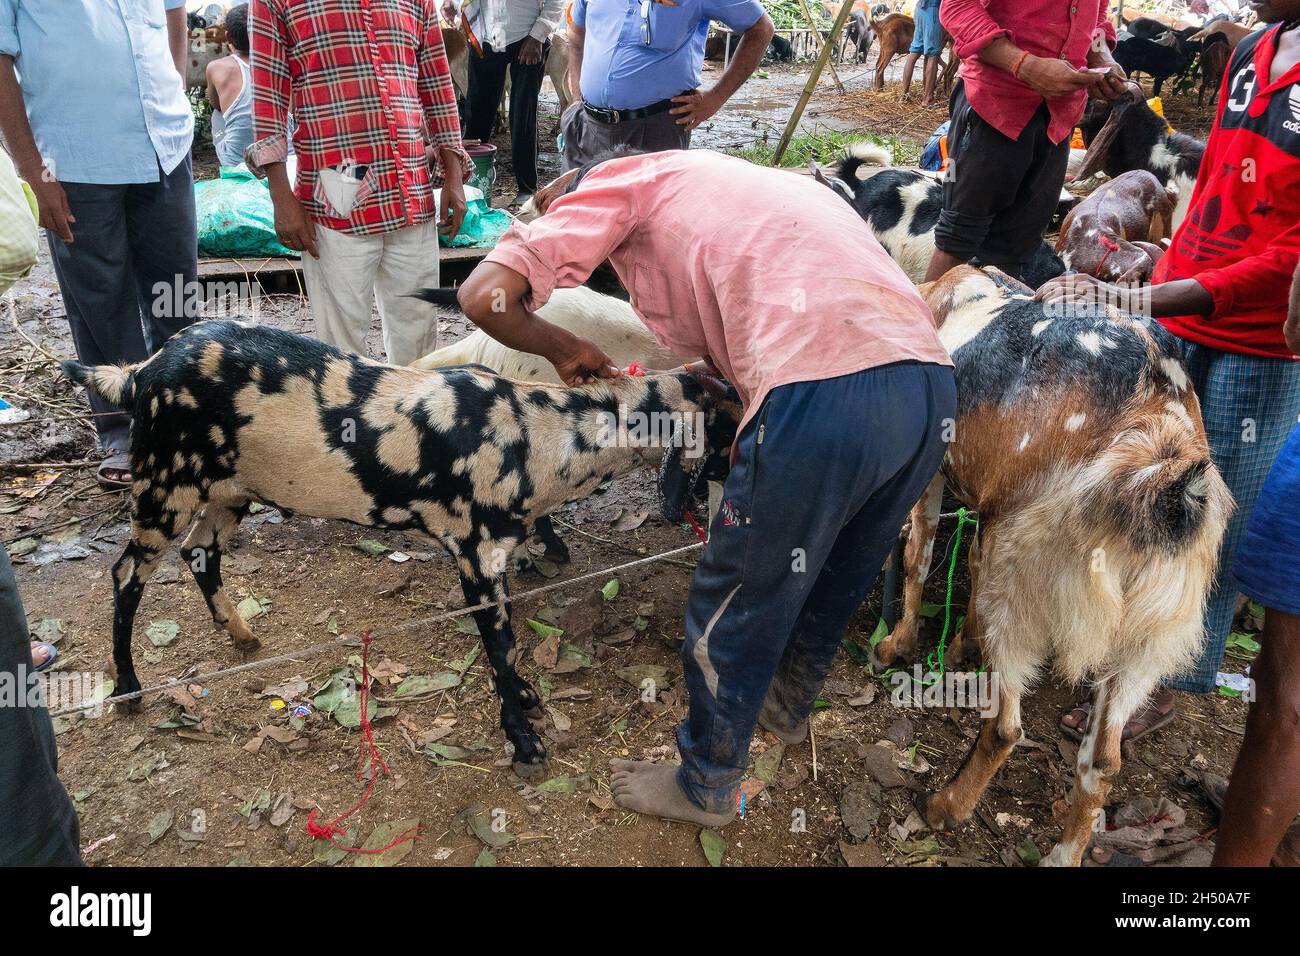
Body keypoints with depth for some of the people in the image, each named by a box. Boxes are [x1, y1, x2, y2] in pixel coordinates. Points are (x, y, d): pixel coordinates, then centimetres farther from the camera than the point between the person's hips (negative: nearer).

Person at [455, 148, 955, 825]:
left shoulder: (619, 183, 12)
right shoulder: (712, 180, 34)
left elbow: (485, 295, 2)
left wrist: (560, 348, 19)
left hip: (822, 396, -8)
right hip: (933, 383, 9)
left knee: (735, 609, 15)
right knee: (839, 581, 31)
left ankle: (705, 787, 39)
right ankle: (788, 704, 58)